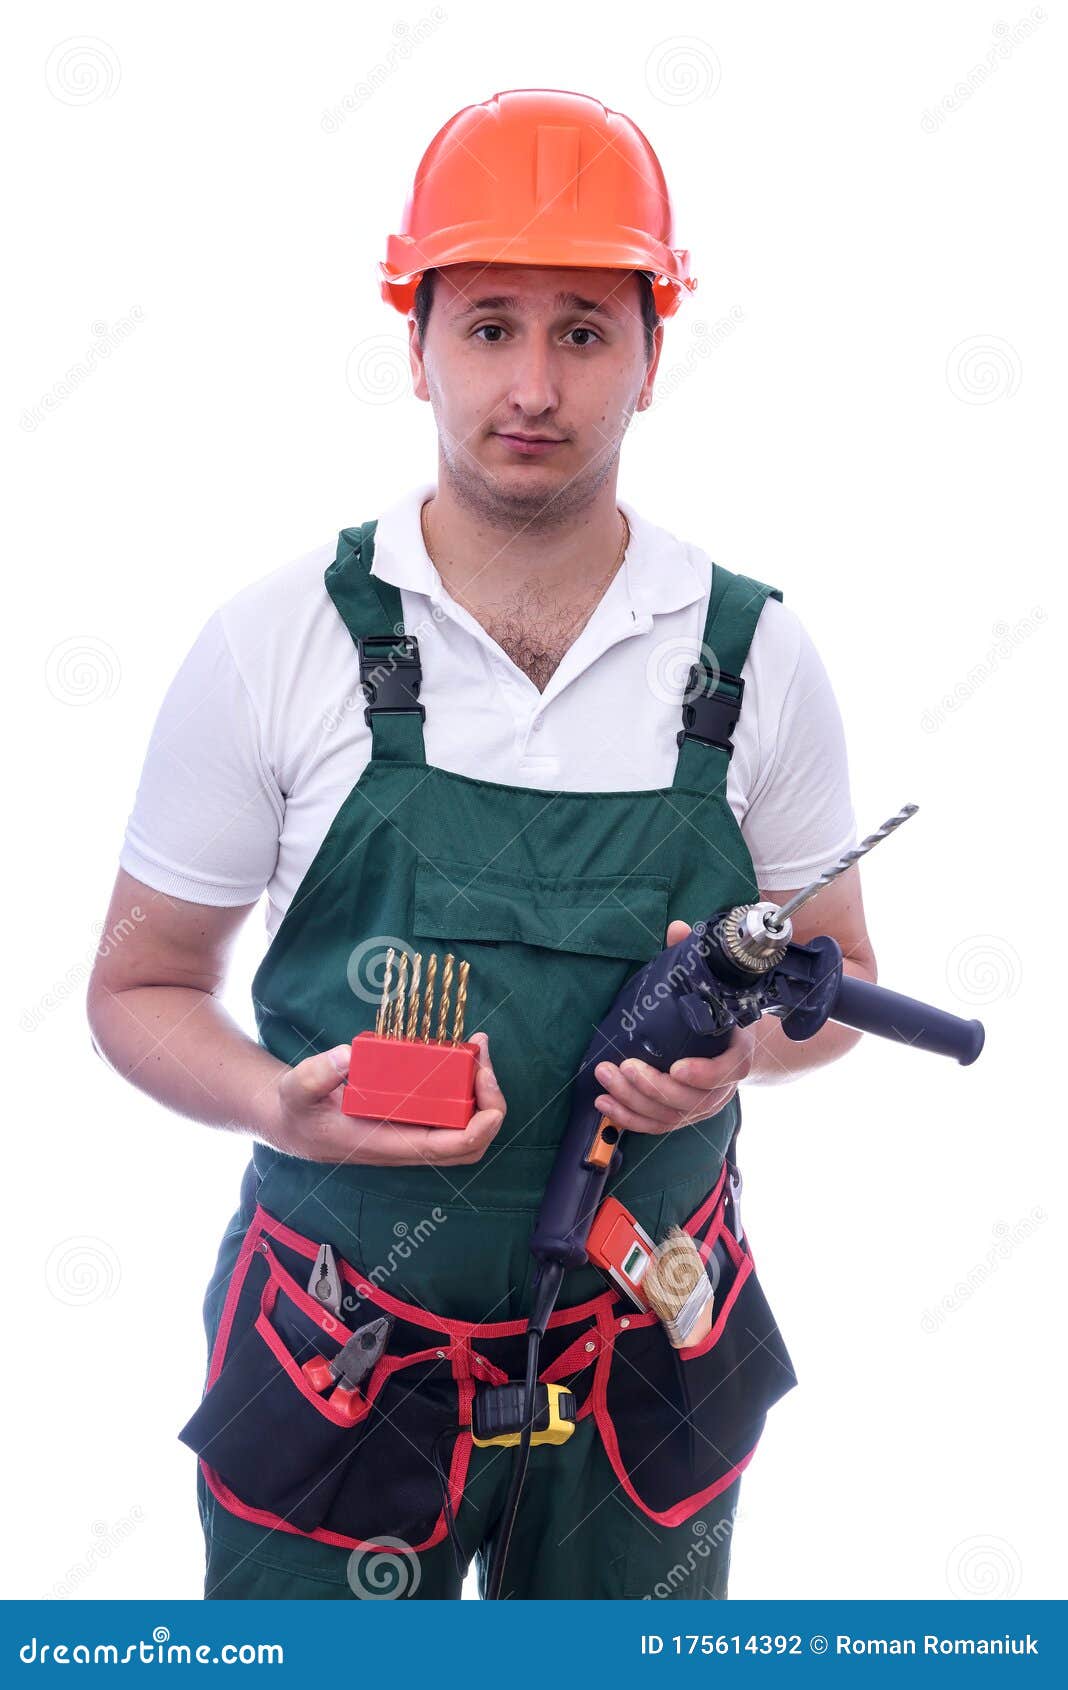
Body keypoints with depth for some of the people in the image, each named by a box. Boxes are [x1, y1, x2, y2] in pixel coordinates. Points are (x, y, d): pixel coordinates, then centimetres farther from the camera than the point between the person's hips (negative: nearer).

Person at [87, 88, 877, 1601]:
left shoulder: (756, 657, -5)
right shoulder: (275, 644, -10)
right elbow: (141, 986, -1)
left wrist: (743, 1047, -15)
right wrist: (282, 1106, -21)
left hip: (648, 1357, 2)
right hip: (337, 1359, -1)